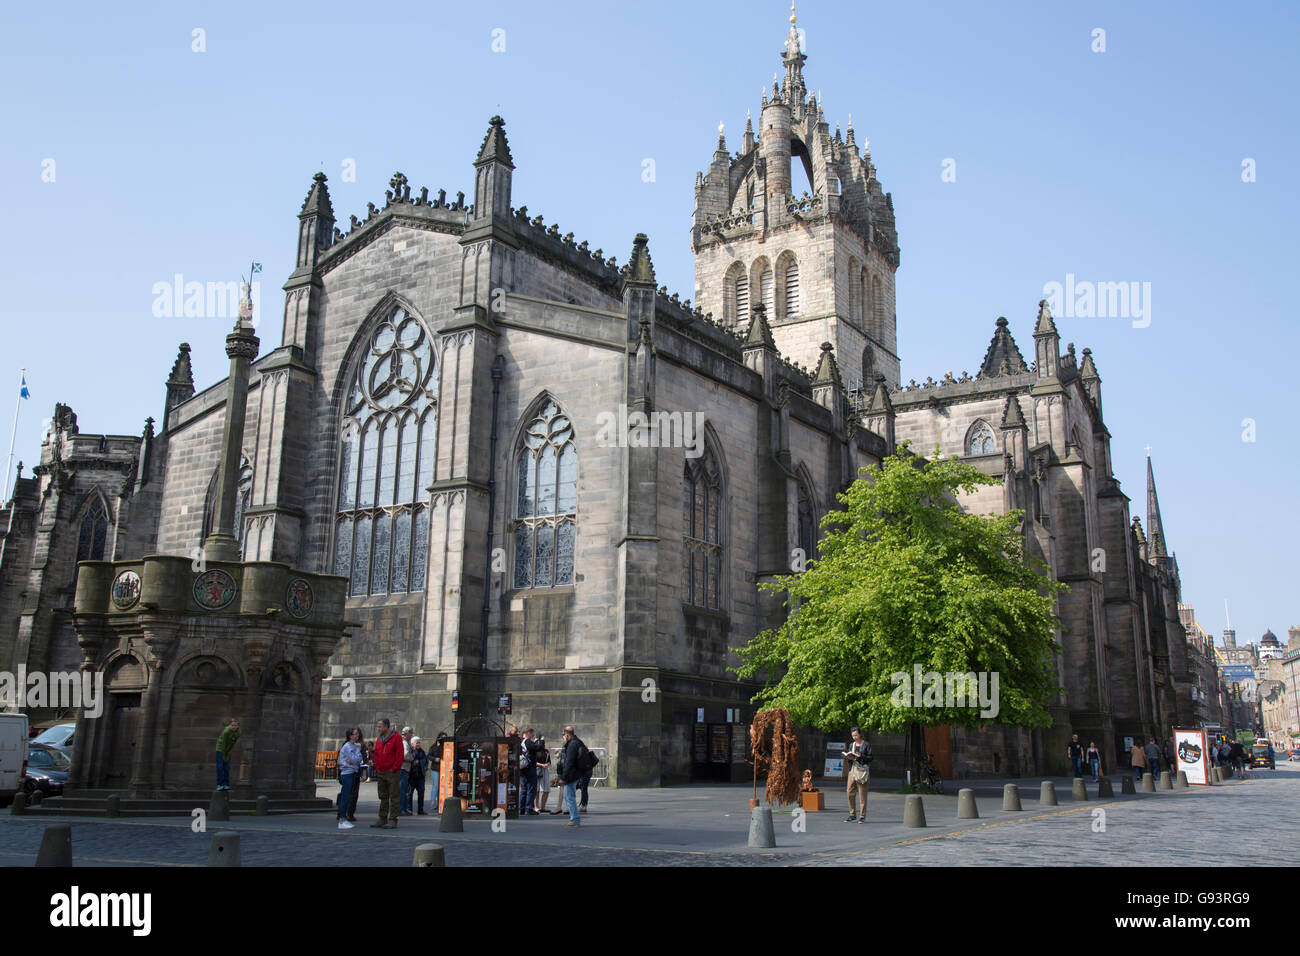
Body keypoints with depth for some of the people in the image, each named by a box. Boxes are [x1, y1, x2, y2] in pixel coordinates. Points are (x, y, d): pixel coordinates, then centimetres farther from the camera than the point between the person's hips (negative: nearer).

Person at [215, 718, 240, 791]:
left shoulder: (238, 733, -14)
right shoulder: (226, 731, -29)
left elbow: (234, 744, -7)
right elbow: (223, 743, -22)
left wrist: (228, 755, -6)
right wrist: (223, 755, -14)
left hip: (228, 751, 4)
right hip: (220, 749, -4)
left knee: (227, 767, 1)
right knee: (220, 767, -8)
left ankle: (226, 784, 4)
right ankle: (219, 785, -4)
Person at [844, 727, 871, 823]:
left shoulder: (866, 745, 1)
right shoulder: (851, 745, 16)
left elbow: (870, 758, -4)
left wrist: (861, 756, -18)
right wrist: (849, 758, -3)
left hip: (863, 770, -5)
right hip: (852, 770, 5)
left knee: (862, 794, -4)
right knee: (850, 793, 1)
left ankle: (862, 816, 2)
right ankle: (852, 814, 13)